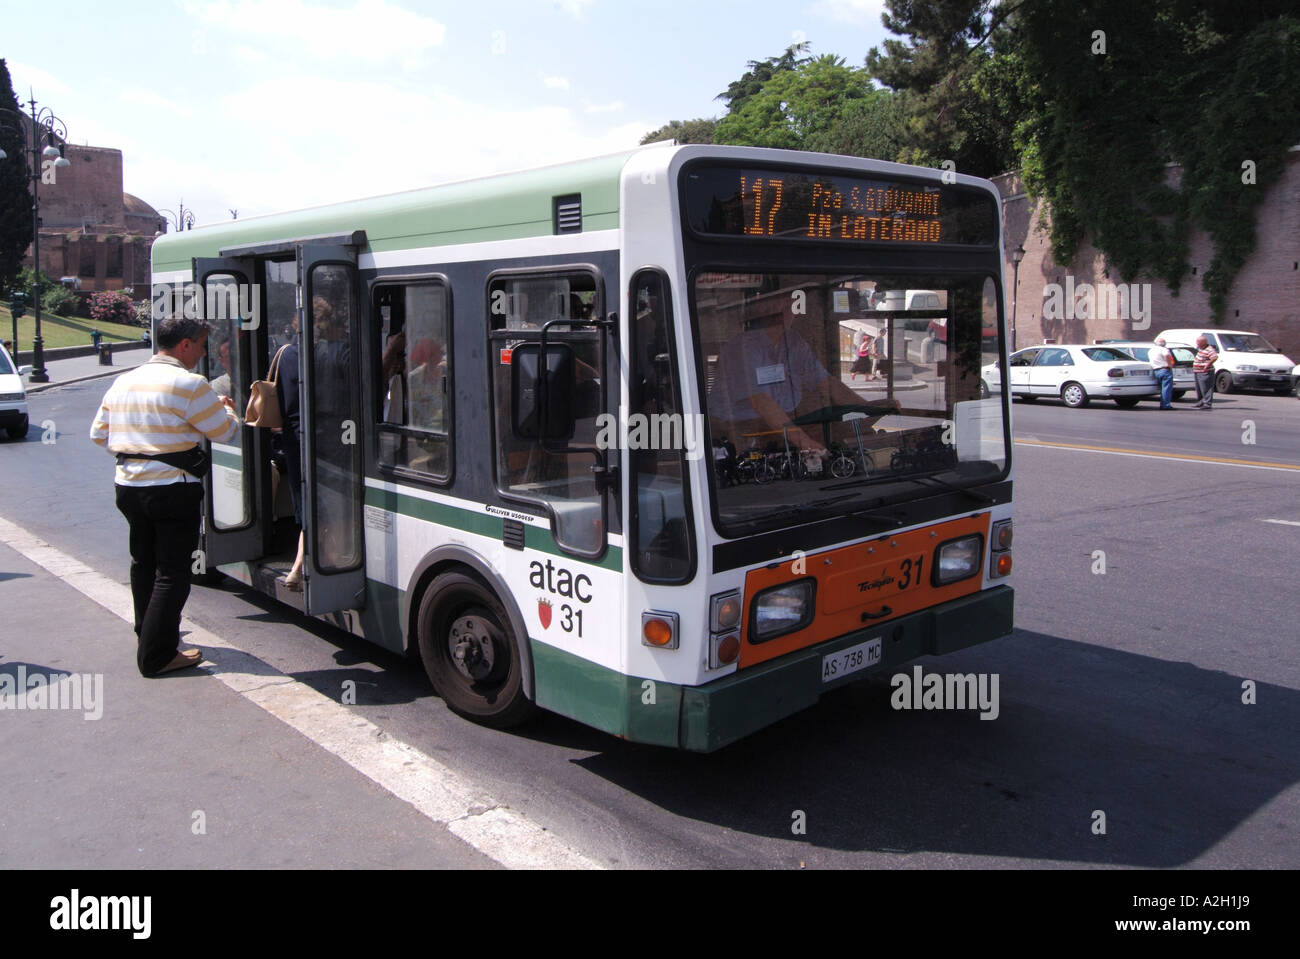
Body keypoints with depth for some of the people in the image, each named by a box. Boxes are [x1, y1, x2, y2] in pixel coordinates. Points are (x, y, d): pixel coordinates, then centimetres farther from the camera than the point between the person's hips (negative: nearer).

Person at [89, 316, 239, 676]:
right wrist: (226, 408, 15)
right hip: (172, 488, -8)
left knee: (143, 562, 22)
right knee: (172, 572, -1)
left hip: (128, 485, 8)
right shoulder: (189, 384, -13)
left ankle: (147, 635, 37)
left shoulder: (123, 381, 9)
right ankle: (157, 656, 1)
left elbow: (99, 434, 16)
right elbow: (224, 431, -6)